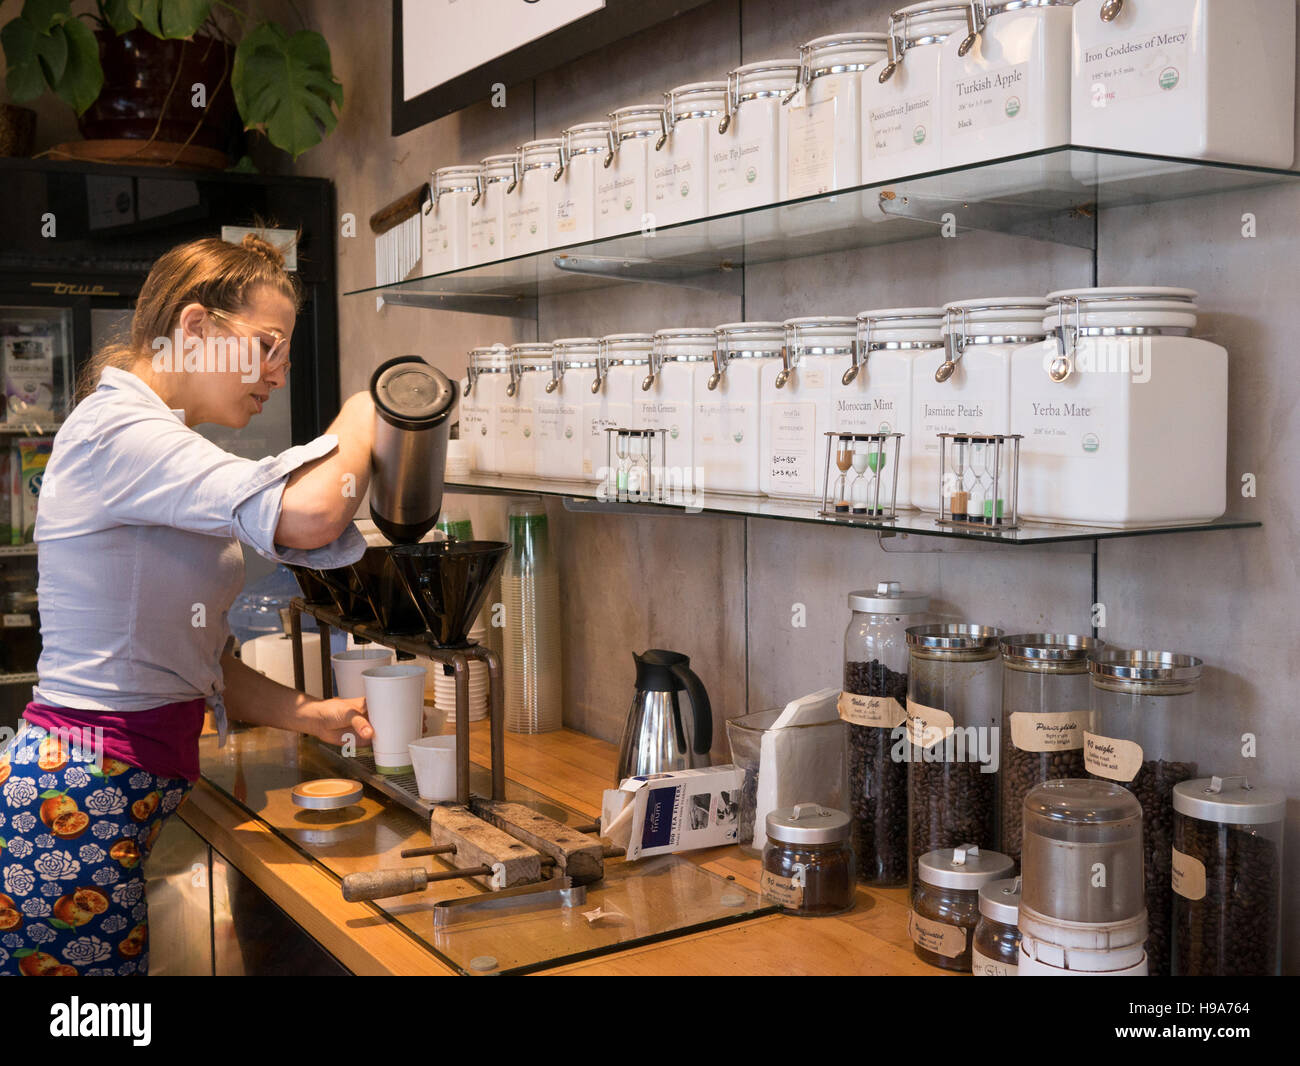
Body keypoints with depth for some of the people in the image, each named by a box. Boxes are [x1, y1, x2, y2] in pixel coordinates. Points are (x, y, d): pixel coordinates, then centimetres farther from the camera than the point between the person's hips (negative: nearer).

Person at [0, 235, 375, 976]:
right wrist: (363, 413, -13)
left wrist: (308, 713, 3)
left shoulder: (163, 453, 17)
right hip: (73, 805, -10)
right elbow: (307, 513, -33)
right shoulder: (116, 430, -16)